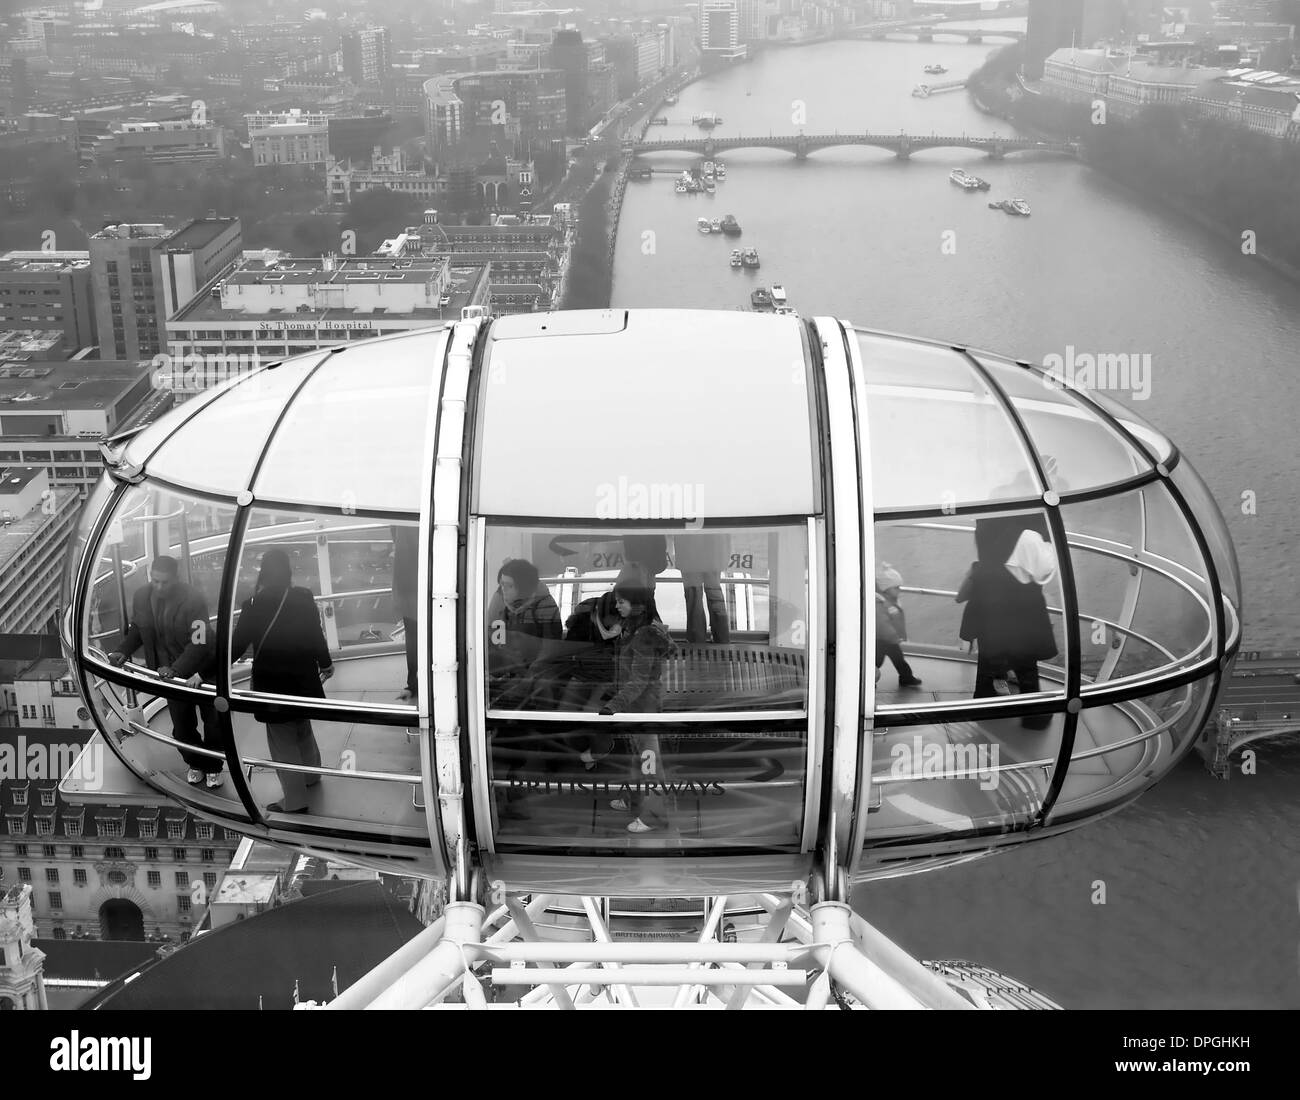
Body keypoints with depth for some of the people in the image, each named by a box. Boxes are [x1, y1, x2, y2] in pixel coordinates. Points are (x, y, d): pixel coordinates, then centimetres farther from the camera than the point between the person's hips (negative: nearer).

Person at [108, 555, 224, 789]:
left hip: (202, 671, -4)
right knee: (181, 727, 12)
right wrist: (122, 651, -7)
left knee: (214, 722, 7)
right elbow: (136, 629, 10)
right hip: (169, 673, 4)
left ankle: (213, 767, 29)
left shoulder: (193, 600, -26)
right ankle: (195, 764, 36)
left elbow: (199, 644, -28)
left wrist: (175, 669, -37)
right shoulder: (141, 598, -10)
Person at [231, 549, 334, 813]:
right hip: (302, 680, 5)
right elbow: (316, 636, 0)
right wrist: (325, 663, 17)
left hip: (272, 685, -5)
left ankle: (295, 801, 5)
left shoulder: (254, 605, -17)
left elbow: (237, 645, -13)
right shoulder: (304, 598, -8)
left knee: (283, 741, 3)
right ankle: (311, 774, 45)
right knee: (302, 730, 27)